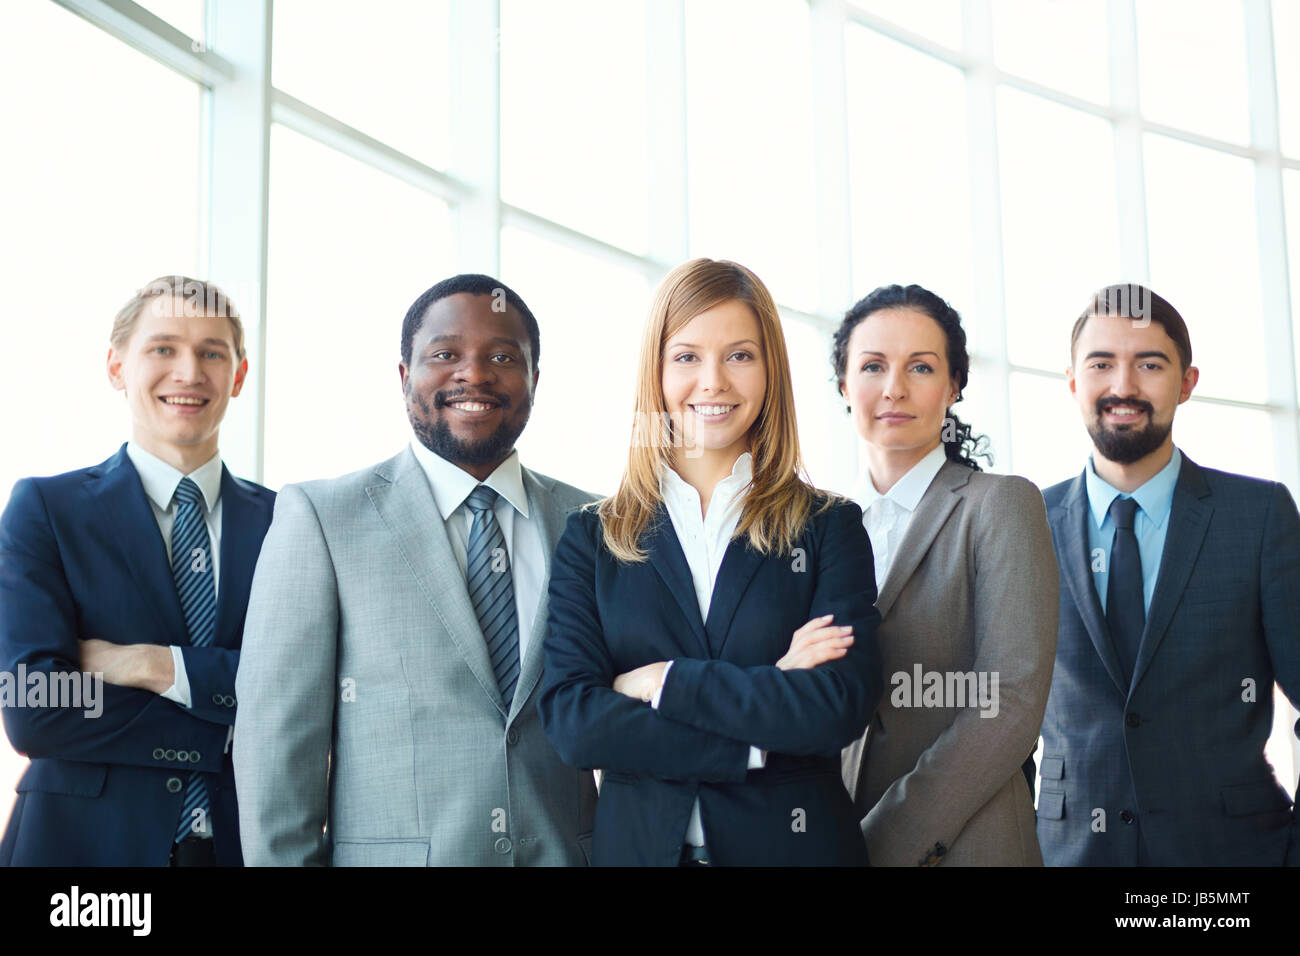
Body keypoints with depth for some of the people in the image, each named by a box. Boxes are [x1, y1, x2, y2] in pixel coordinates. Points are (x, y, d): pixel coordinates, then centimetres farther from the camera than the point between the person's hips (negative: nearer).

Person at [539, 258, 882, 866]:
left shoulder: (829, 526, -1)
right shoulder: (592, 538, 1)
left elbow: (843, 704, -14)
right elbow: (569, 722, -10)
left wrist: (662, 681, -13)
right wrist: (763, 734, -16)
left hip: (795, 840, 0)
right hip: (637, 842, 1)